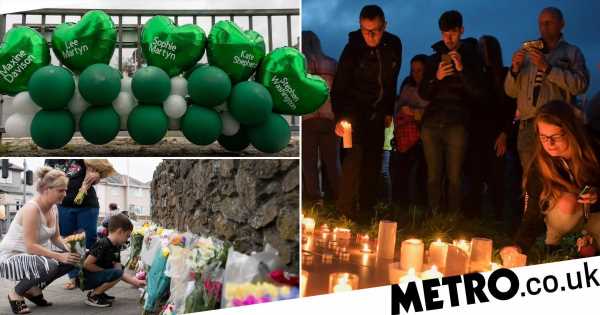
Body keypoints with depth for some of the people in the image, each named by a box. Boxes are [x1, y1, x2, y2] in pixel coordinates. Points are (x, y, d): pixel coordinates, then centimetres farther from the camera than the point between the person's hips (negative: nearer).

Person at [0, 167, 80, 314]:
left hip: (32, 256, 9)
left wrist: (69, 250, -10)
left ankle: (34, 289, 13)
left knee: (70, 261, -4)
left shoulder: (53, 208, 1)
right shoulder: (32, 208, -26)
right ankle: (16, 294, -8)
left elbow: (55, 237, 9)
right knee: (49, 266, -35)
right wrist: (60, 256, -32)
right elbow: (31, 246, -29)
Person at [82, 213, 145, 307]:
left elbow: (119, 269, 5)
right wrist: (105, 270, -15)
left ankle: (97, 291, 10)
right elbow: (87, 264, -23)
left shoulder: (116, 247, 8)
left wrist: (136, 282, 1)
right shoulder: (103, 244, -20)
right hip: (86, 279, -10)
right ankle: (93, 296, -11)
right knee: (116, 273, -25)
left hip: (97, 275, 10)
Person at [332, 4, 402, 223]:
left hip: (377, 113, 5)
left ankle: (366, 210, 15)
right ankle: (345, 204, -8)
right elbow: (339, 87, -21)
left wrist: (389, 111, 12)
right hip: (355, 110, -5)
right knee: (356, 152, -20)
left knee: (373, 159, 6)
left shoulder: (394, 46, -5)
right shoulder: (353, 49, -19)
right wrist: (339, 118, -32)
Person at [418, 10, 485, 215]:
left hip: (456, 124, -3)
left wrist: (461, 69, -14)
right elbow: (423, 94, 13)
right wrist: (436, 78, -7)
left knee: (454, 177, -5)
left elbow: (478, 93, -2)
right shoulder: (435, 58, 16)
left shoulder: (471, 57, 8)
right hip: (431, 124, 3)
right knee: (433, 176, 1)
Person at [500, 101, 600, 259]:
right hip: (562, 217, -1)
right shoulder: (538, 166, -24)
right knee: (568, 202, -34)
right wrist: (520, 246, -37)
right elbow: (533, 211, -24)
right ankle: (552, 241, -6)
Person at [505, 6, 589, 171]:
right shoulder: (526, 54, 18)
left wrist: (547, 68, -12)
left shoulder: (572, 52, 9)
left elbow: (580, 85, -9)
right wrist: (515, 69, -4)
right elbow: (511, 92, 14)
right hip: (527, 126, 3)